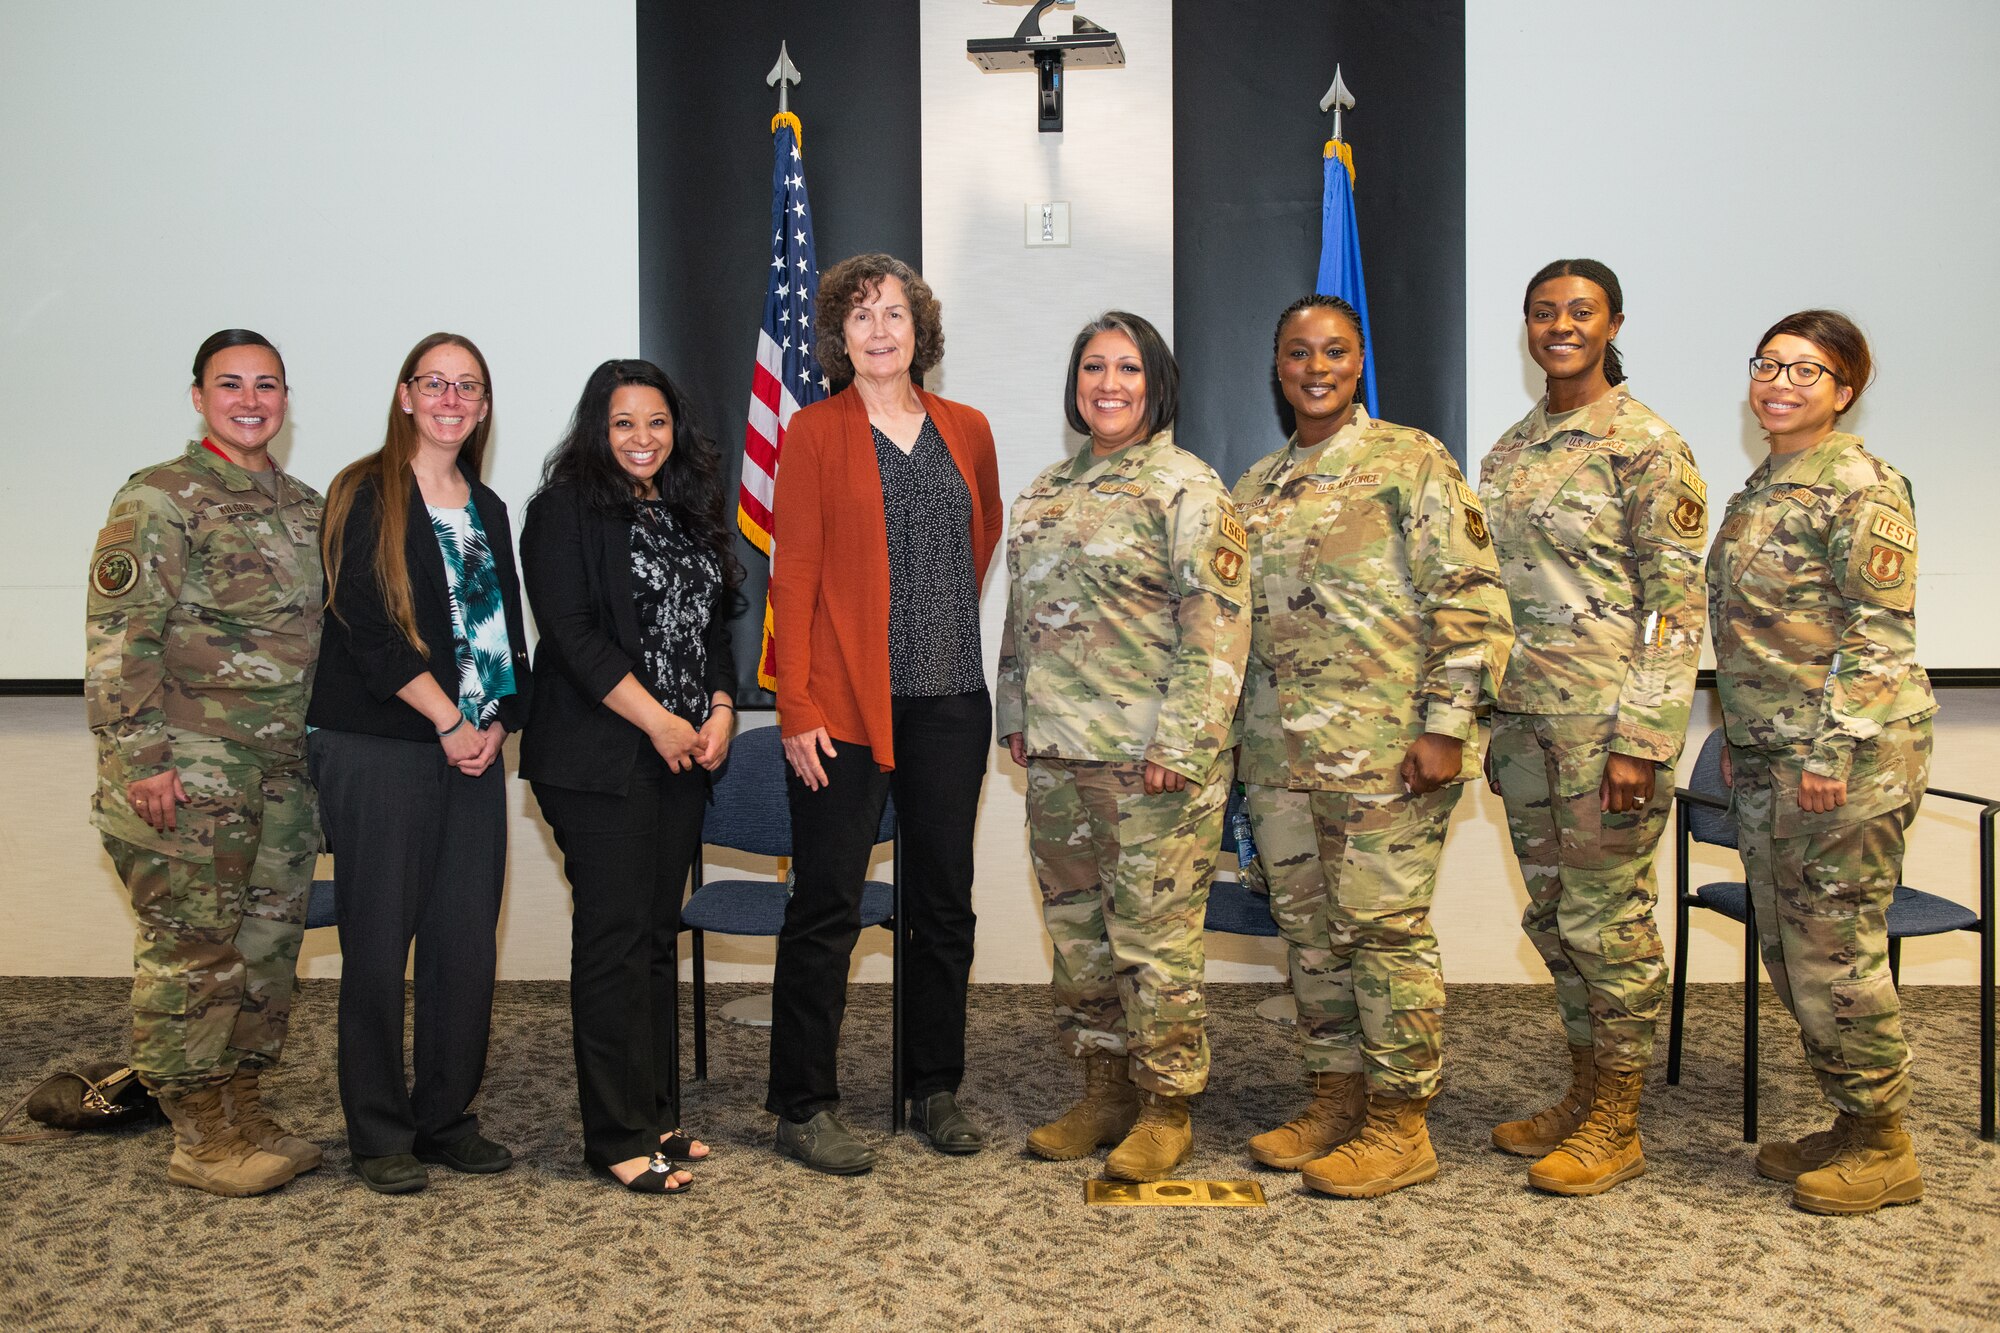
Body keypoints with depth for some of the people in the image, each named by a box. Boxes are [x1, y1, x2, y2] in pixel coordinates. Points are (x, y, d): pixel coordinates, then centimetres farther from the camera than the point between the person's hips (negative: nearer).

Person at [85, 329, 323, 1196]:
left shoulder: (304, 507, 15)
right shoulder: (159, 499, -6)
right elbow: (119, 638, -11)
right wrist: (141, 757, -17)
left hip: (281, 769, 7)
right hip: (186, 773, -7)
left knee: (269, 944, 12)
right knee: (192, 949, -1)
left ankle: (243, 1111, 25)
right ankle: (199, 1138, 10)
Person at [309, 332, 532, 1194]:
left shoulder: (488, 510, 17)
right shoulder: (367, 494, -2)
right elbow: (365, 628, -10)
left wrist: (499, 722, 0)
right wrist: (448, 721, -11)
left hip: (474, 752, 6)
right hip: (379, 751, -5)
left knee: (467, 942, 5)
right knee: (380, 939, 0)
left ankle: (446, 1118, 18)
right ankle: (380, 1134, 11)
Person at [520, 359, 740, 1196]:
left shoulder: (687, 514, 16)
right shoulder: (568, 508, -5)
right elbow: (573, 632, -14)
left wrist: (720, 711, 2)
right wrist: (658, 721, -16)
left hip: (682, 758, 7)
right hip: (601, 759, -7)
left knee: (659, 937, 11)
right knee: (614, 940, -4)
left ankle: (657, 1117, 19)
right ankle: (619, 1138, 3)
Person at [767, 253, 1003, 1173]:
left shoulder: (966, 431, 10)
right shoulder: (814, 433, -1)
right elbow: (794, 574, -6)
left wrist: (947, 618, 13)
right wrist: (796, 707, -12)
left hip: (948, 701, 4)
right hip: (845, 704, -4)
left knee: (944, 900, 11)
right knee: (827, 907, 0)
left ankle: (938, 1091, 24)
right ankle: (803, 1108, 12)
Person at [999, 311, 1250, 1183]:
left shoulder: (1186, 488, -6)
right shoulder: (1046, 491, 16)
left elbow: (1219, 623, -13)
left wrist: (1179, 741, -17)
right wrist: (1016, 715, 15)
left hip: (1151, 758, -7)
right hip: (1057, 755, 7)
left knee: (1154, 935, -1)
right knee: (1078, 931, 13)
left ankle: (1166, 1110, 14)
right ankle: (1104, 1093, 26)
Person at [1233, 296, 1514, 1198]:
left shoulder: (1410, 462, -4)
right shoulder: (1257, 487, 15)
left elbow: (1472, 600, -10)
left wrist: (1445, 726, -16)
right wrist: (1237, 741, 16)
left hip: (1384, 747, -6)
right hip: (1280, 751, 7)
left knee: (1385, 929, -1)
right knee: (1307, 929, 12)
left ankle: (1401, 1125, 11)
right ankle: (1335, 1101, 25)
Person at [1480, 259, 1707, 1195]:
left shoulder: (1645, 445, -8)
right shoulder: (1510, 450, 13)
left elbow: (1677, 602, -12)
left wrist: (1641, 737, -17)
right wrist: (1492, 722, 15)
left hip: (1605, 717, -7)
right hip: (1524, 713, 7)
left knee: (1606, 917, 1)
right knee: (1552, 914, 14)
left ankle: (1616, 1127, 15)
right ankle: (1583, 1094, 28)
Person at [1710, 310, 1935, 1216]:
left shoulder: (1861, 487, -10)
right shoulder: (1761, 488, 16)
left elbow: (1880, 634, -16)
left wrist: (1832, 752, -20)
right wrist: (1740, 738, 19)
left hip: (1847, 757, -9)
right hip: (1768, 758, 9)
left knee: (1834, 951, -3)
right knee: (1787, 948, 13)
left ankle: (1883, 1148, 14)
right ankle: (1850, 1124, 27)